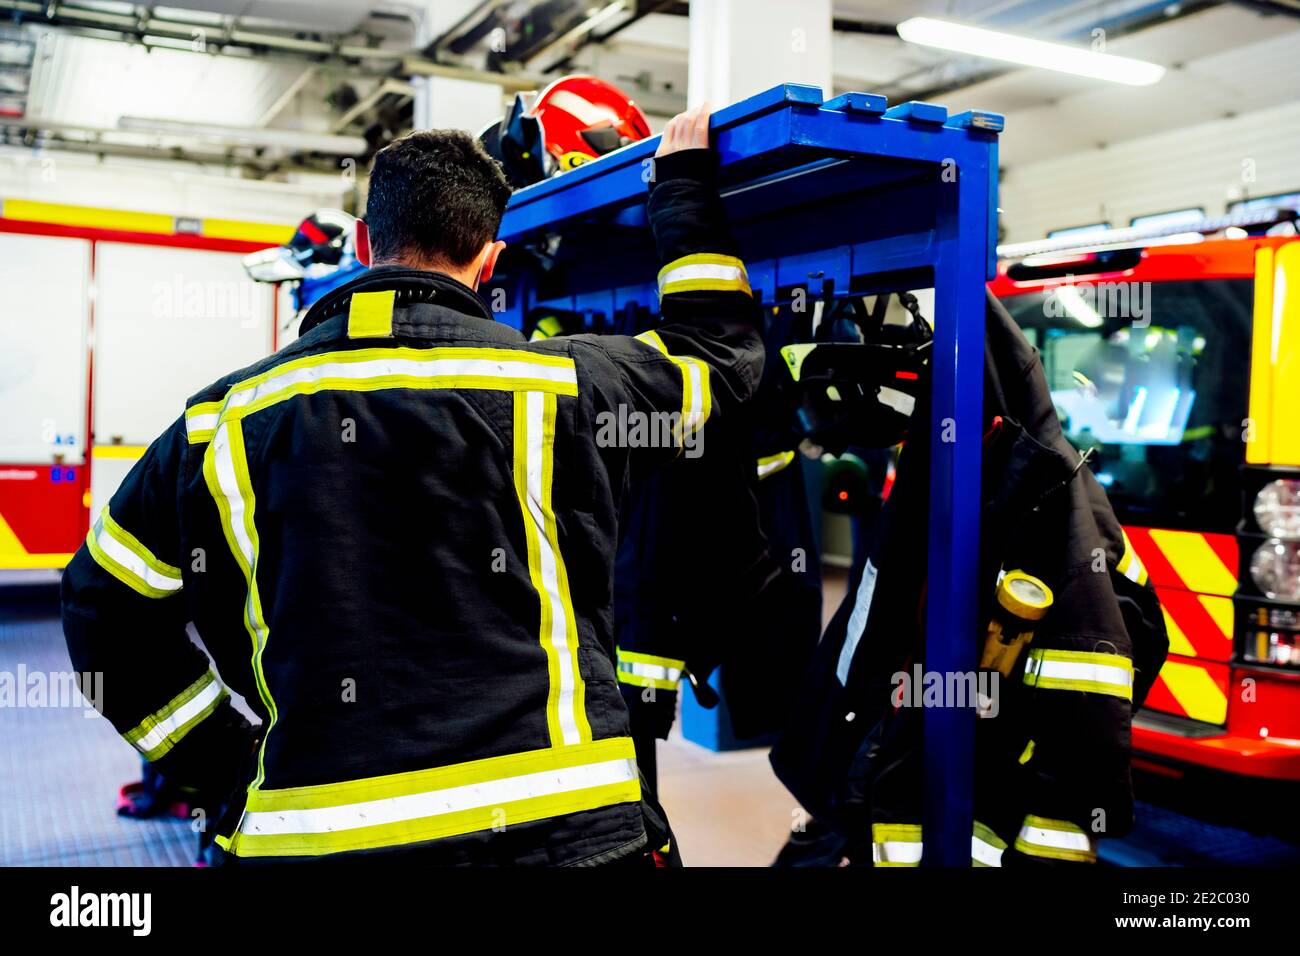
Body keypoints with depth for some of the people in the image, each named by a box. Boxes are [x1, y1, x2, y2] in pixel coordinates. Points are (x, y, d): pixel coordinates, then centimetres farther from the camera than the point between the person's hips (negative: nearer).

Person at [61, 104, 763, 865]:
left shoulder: (229, 417, 3)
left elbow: (107, 609, 12)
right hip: (553, 826, -1)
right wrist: (684, 182, 25)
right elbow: (721, 351, 13)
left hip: (305, 831, 2)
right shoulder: (560, 388, -5)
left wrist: (231, 756, 16)